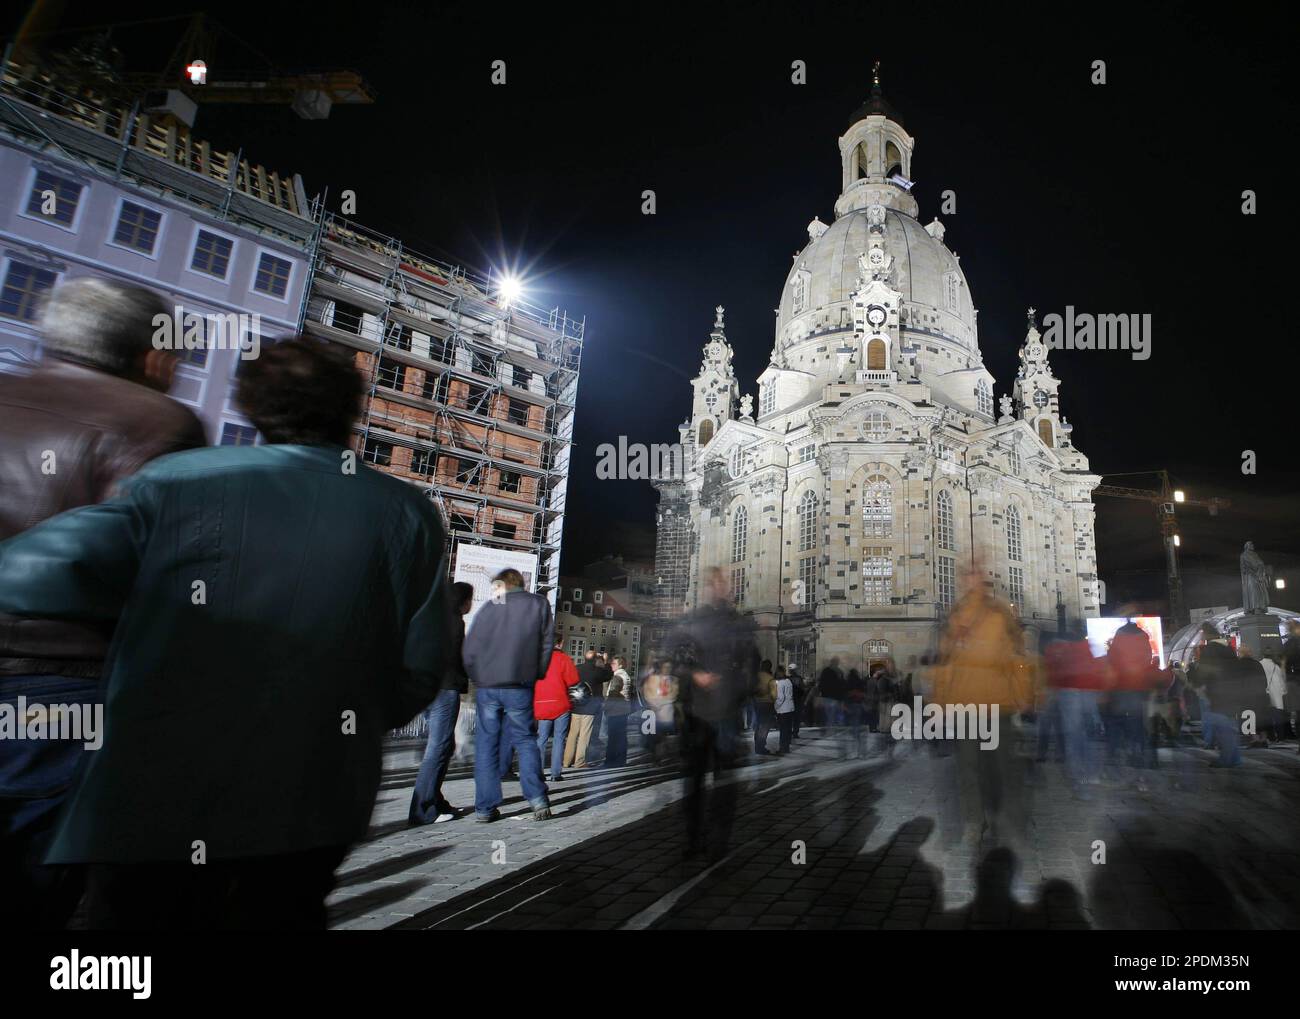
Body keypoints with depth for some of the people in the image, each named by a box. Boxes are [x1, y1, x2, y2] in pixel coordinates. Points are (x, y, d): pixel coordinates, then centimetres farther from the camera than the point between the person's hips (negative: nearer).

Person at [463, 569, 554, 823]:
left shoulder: (488, 607, 4)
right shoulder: (539, 604, 5)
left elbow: (469, 648, 3)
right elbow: (547, 643, 3)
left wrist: (477, 677, 13)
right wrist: (535, 675, 11)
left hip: (486, 687, 1)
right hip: (519, 687, 0)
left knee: (486, 744, 9)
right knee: (526, 740, 10)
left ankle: (485, 808, 9)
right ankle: (538, 800, -3)